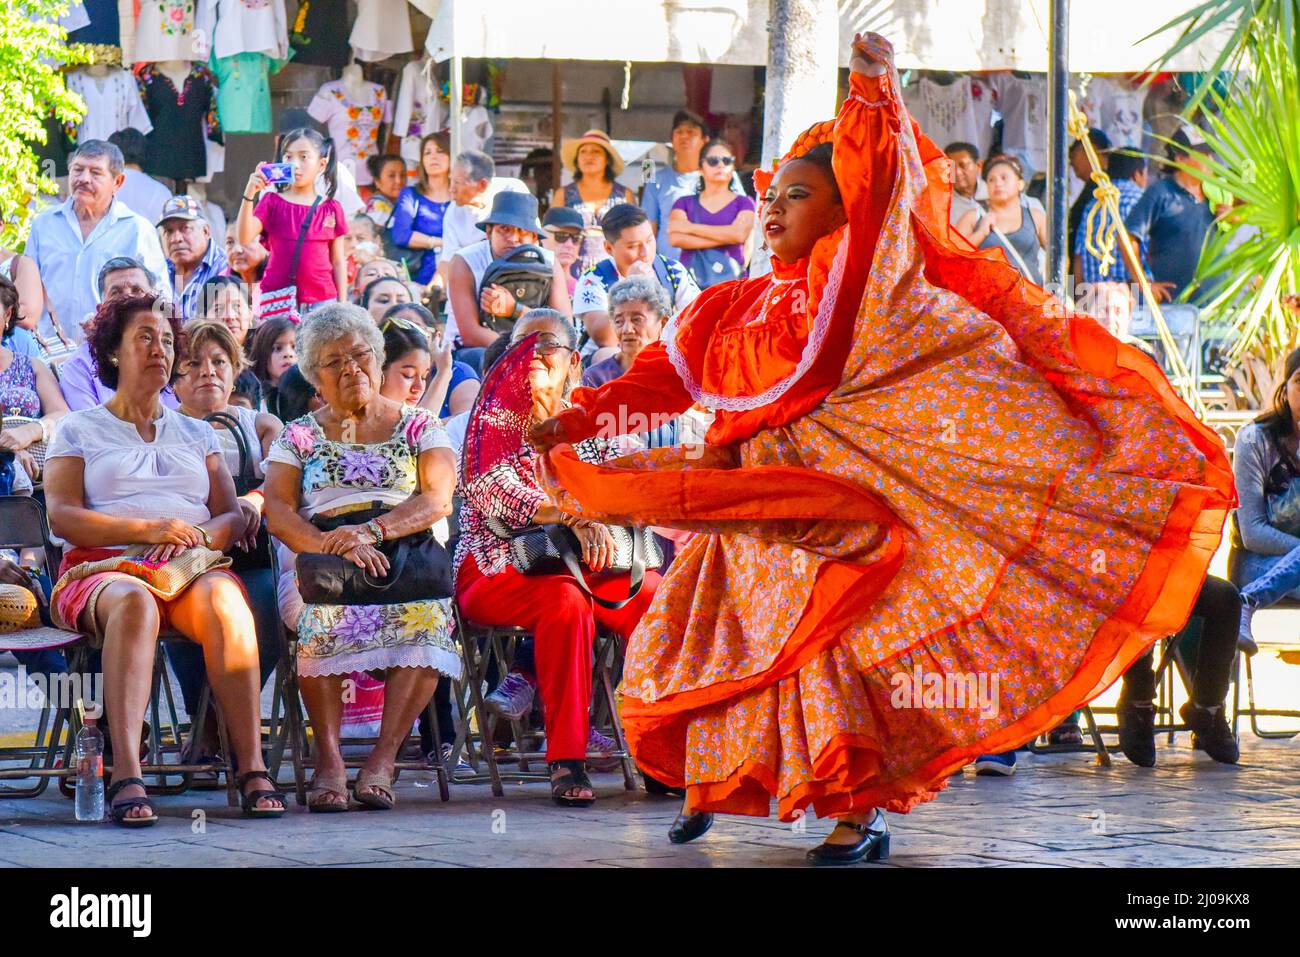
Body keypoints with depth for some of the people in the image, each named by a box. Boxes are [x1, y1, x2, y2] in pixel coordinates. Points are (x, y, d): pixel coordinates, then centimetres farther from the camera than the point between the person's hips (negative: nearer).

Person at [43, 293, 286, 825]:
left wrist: (195, 537, -9)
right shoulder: (78, 432, 17)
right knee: (135, 603, -40)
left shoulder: (197, 434, 27)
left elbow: (233, 517, 15)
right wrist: (148, 530, -12)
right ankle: (126, 777, -52)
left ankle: (253, 769, -43)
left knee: (223, 601, -36)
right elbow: (62, 516, 1)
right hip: (103, 568, -2)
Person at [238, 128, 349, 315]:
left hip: (322, 300, 1)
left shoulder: (331, 209, 7)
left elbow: (338, 262, 10)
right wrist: (249, 193, -19)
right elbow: (245, 238, -9)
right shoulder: (272, 202, 5)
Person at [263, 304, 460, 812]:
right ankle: (328, 759, -36)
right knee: (320, 618, -37)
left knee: (426, 615, -35)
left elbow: (438, 501, 2)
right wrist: (335, 548, -17)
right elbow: (277, 512, 3)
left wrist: (372, 531, -15)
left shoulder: (418, 427, 18)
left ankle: (383, 760, -39)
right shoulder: (297, 436, 18)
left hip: (407, 559, 0)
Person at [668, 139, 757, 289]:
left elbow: (739, 234, -7)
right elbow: (675, 237, -2)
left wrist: (691, 227, -1)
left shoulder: (743, 203, 12)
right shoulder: (684, 203, 16)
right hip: (691, 281, 1)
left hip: (731, 281, -1)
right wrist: (724, 237, -6)